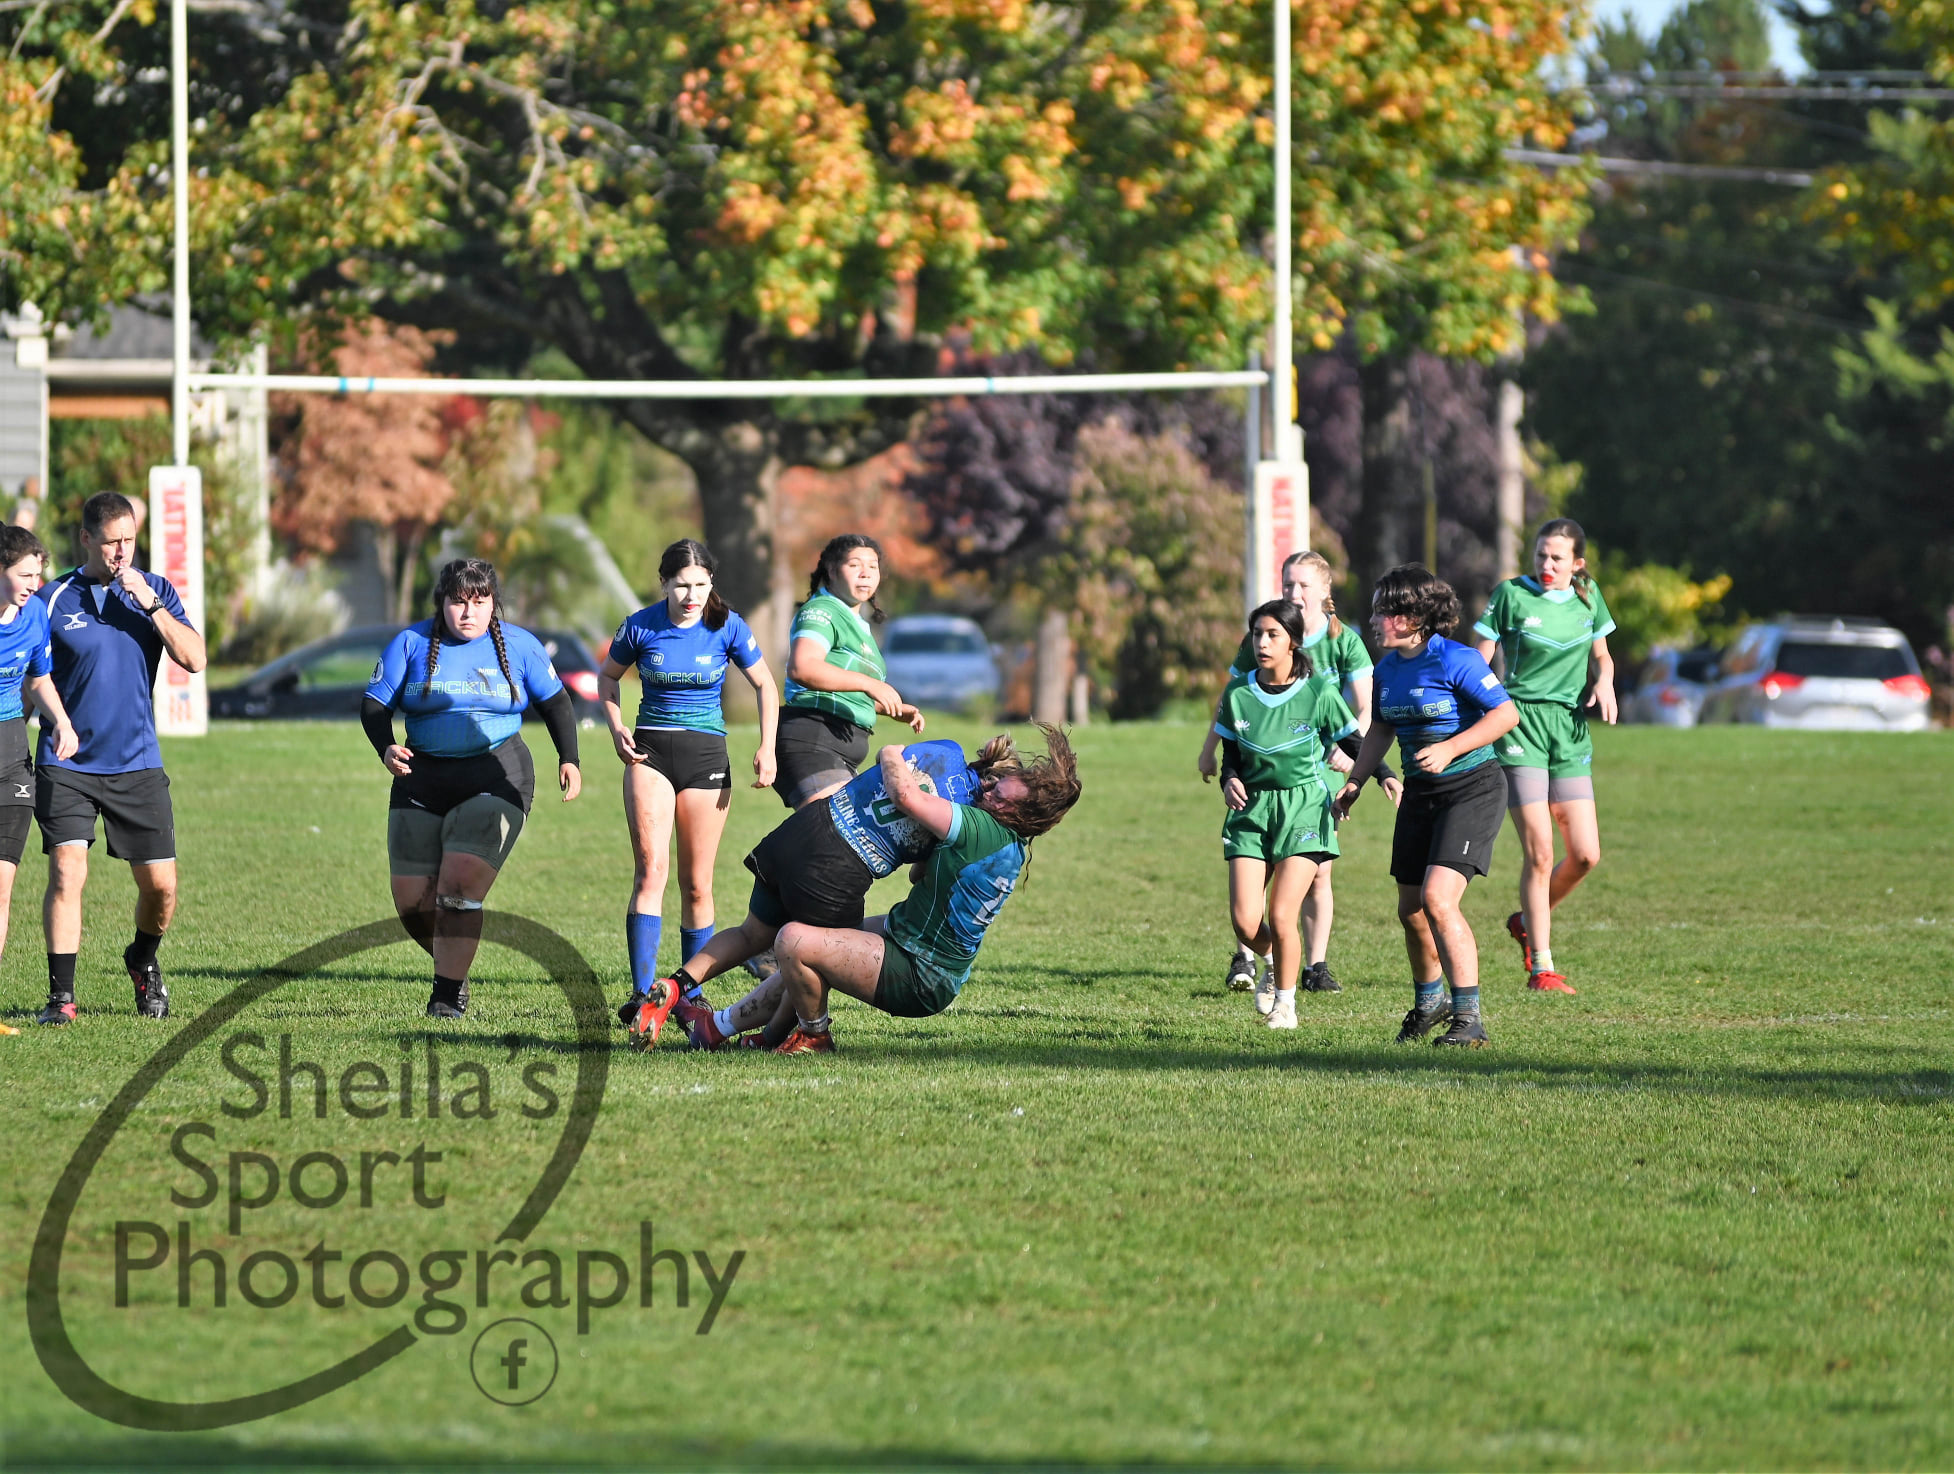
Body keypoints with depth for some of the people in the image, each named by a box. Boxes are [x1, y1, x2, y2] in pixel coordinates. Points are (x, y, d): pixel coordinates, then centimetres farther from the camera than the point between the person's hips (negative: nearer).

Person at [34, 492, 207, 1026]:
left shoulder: (155, 591, 5)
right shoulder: (54, 599, -2)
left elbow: (194, 658, -6)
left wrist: (149, 603, -15)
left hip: (137, 764, 2)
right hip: (68, 766, -2)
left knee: (161, 885, 2)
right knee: (67, 874, -15)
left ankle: (143, 962, 32)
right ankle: (61, 996, -9)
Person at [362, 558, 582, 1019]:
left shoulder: (519, 646, 3)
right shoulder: (411, 643, 2)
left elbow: (554, 702, 13)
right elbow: (374, 704, 2)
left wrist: (569, 760, 1)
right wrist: (387, 749, -17)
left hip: (496, 777, -2)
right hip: (423, 781, 2)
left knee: (460, 886, -19)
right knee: (412, 900, -1)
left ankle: (448, 994, -10)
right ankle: (452, 968, 26)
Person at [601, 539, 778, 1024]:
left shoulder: (727, 627, -4)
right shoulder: (640, 628, -4)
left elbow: (764, 684, 7)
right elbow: (608, 676, 14)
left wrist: (767, 748, -3)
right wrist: (616, 728, -2)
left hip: (706, 754, 1)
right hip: (650, 752, -1)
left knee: (696, 885, 2)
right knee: (650, 870, -16)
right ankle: (643, 989, -24)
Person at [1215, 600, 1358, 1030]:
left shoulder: (1319, 694, -8)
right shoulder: (1238, 694, -1)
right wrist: (1229, 780, -10)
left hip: (1304, 807, -3)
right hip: (1252, 808, 3)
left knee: (1281, 917, -12)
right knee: (1245, 922, -8)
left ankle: (1285, 1001, 13)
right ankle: (1271, 963, 28)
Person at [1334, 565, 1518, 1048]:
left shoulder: (1456, 660, -16)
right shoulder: (1388, 667, 7)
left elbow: (1506, 713, -17)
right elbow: (1381, 728, 21)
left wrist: (1450, 749, -24)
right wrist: (1354, 782, 13)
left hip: (1473, 787, -8)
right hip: (1420, 792, 8)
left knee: (1437, 899, -20)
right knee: (1411, 910, 11)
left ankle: (1469, 1018, -14)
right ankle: (1429, 1002, 36)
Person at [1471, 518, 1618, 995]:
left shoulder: (1588, 597, 9)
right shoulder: (1511, 595, -4)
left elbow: (1601, 654, 24)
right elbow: (1478, 664, -2)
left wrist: (1604, 681, 2)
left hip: (1571, 731, 5)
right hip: (1521, 725, -5)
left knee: (1585, 854, -1)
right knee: (1539, 853, -10)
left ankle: (1529, 922, 27)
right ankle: (1542, 967, -2)